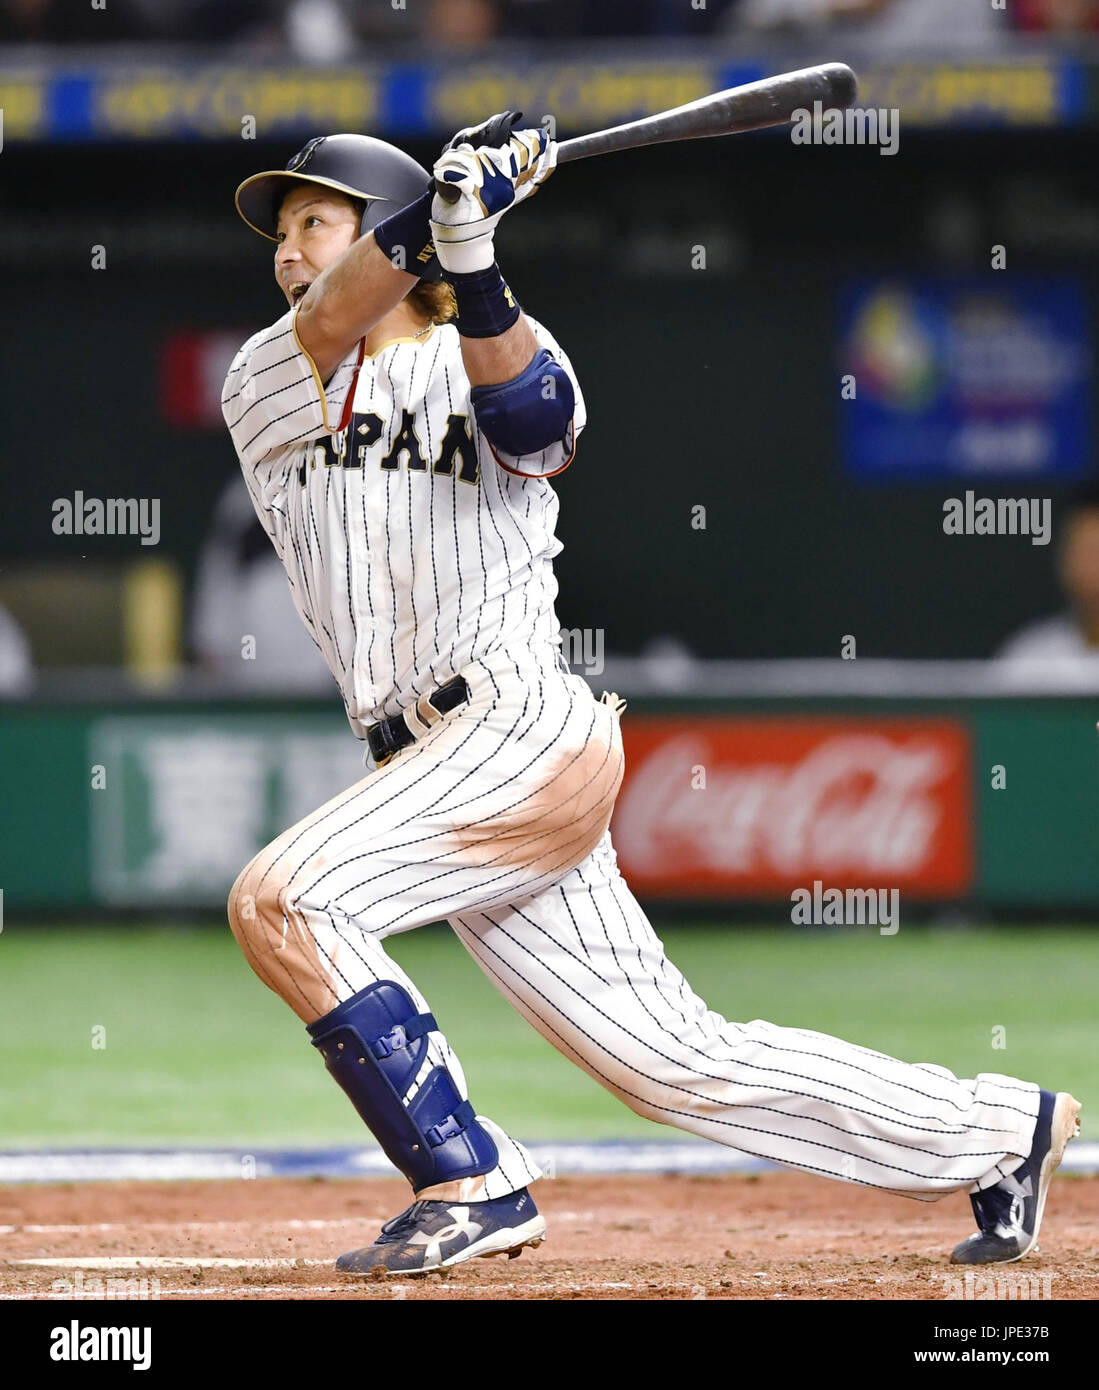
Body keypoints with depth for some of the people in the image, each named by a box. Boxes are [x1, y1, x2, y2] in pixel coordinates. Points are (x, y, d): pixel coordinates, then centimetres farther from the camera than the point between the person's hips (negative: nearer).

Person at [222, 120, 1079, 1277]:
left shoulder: (491, 360, 6)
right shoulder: (263, 388, 16)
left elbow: (534, 414, -19)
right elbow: (326, 325, -7)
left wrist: (472, 271, -33)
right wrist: (442, 208, -18)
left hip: (525, 727, -5)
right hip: (429, 769, 6)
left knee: (282, 898, -23)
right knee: (677, 1062, 6)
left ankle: (469, 1185, -17)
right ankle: (998, 1131, 18)